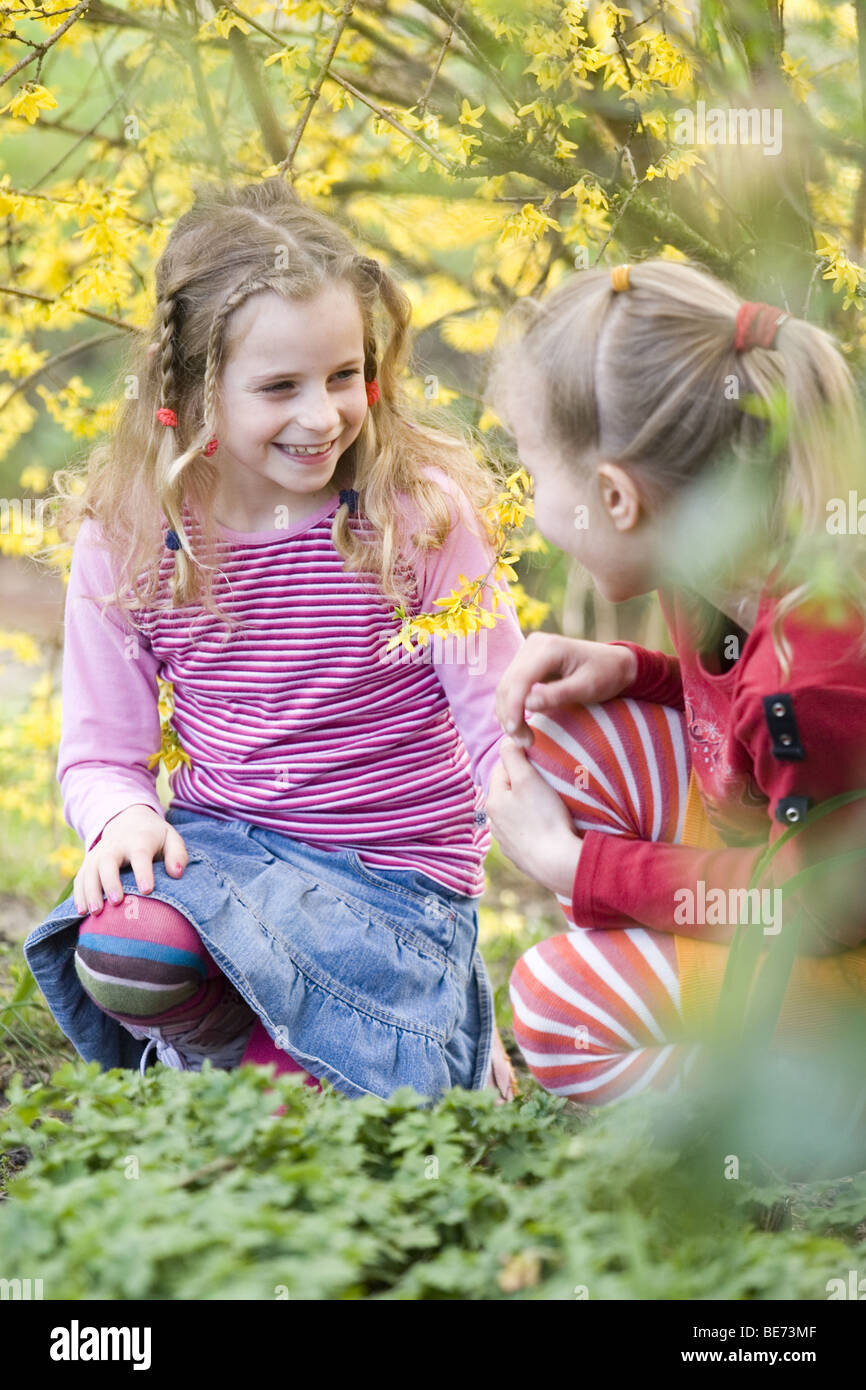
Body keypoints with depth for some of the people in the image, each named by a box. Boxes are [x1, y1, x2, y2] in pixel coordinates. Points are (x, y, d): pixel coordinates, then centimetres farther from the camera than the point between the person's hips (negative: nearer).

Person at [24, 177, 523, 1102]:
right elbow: (99, 750, 4)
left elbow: (501, 722, -9)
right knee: (121, 956, -30)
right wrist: (121, 813, -19)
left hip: (393, 872, -3)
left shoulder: (421, 510, -10)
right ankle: (238, 1041, 3)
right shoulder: (126, 537, -3)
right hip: (216, 843, 3)